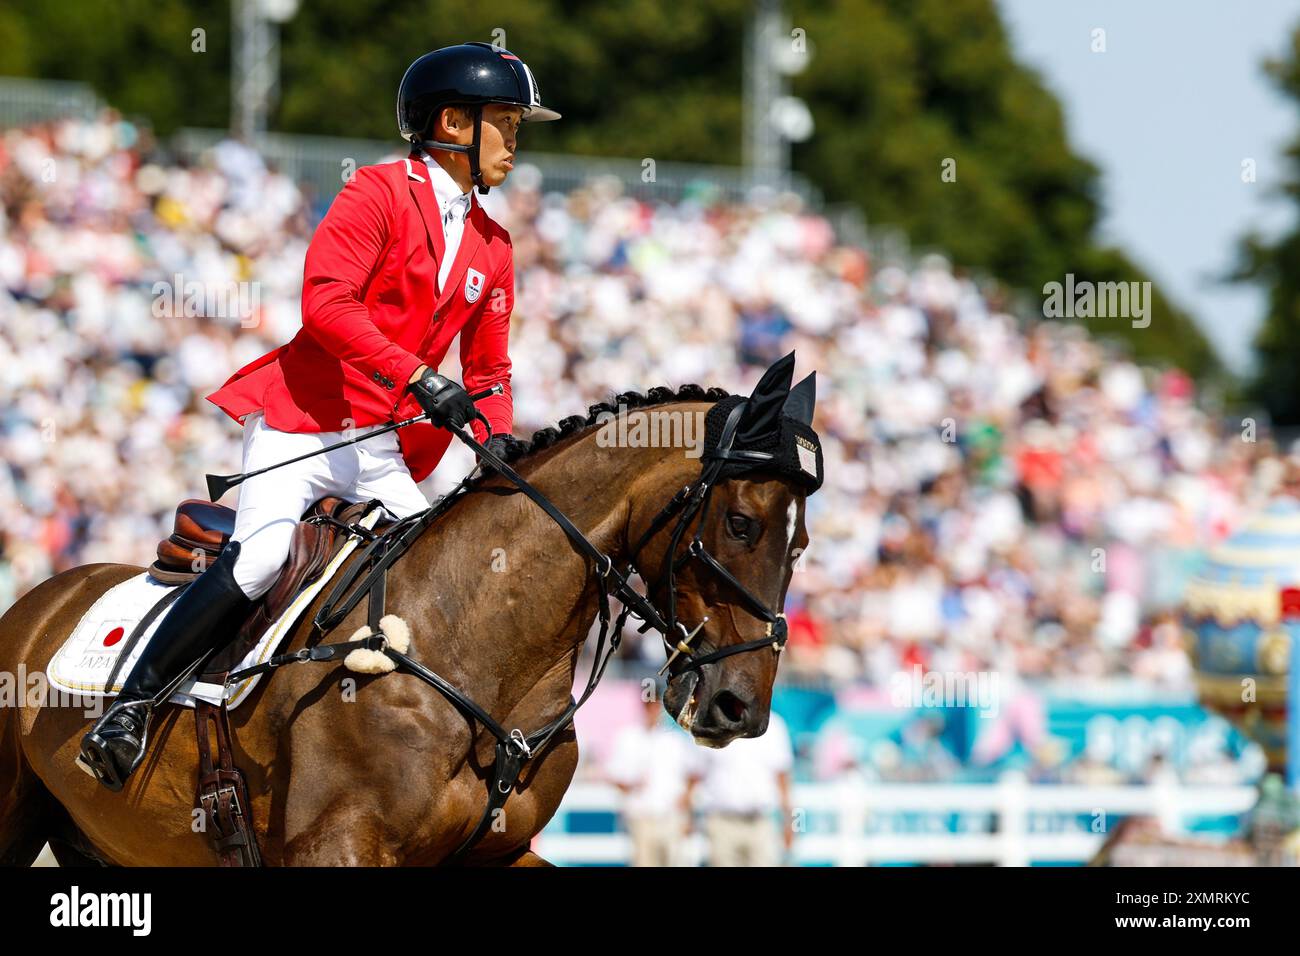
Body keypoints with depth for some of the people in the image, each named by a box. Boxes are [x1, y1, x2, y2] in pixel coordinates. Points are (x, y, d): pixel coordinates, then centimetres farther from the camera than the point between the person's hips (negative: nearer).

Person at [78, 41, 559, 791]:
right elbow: (326, 300, -18)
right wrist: (418, 377, -24)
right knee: (261, 557, -24)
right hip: (304, 420, -7)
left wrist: (499, 442, 2)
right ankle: (132, 707, -15)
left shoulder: (492, 249, 15)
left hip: (383, 449, 7)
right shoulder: (380, 194, -5)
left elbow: (488, 369, 21)